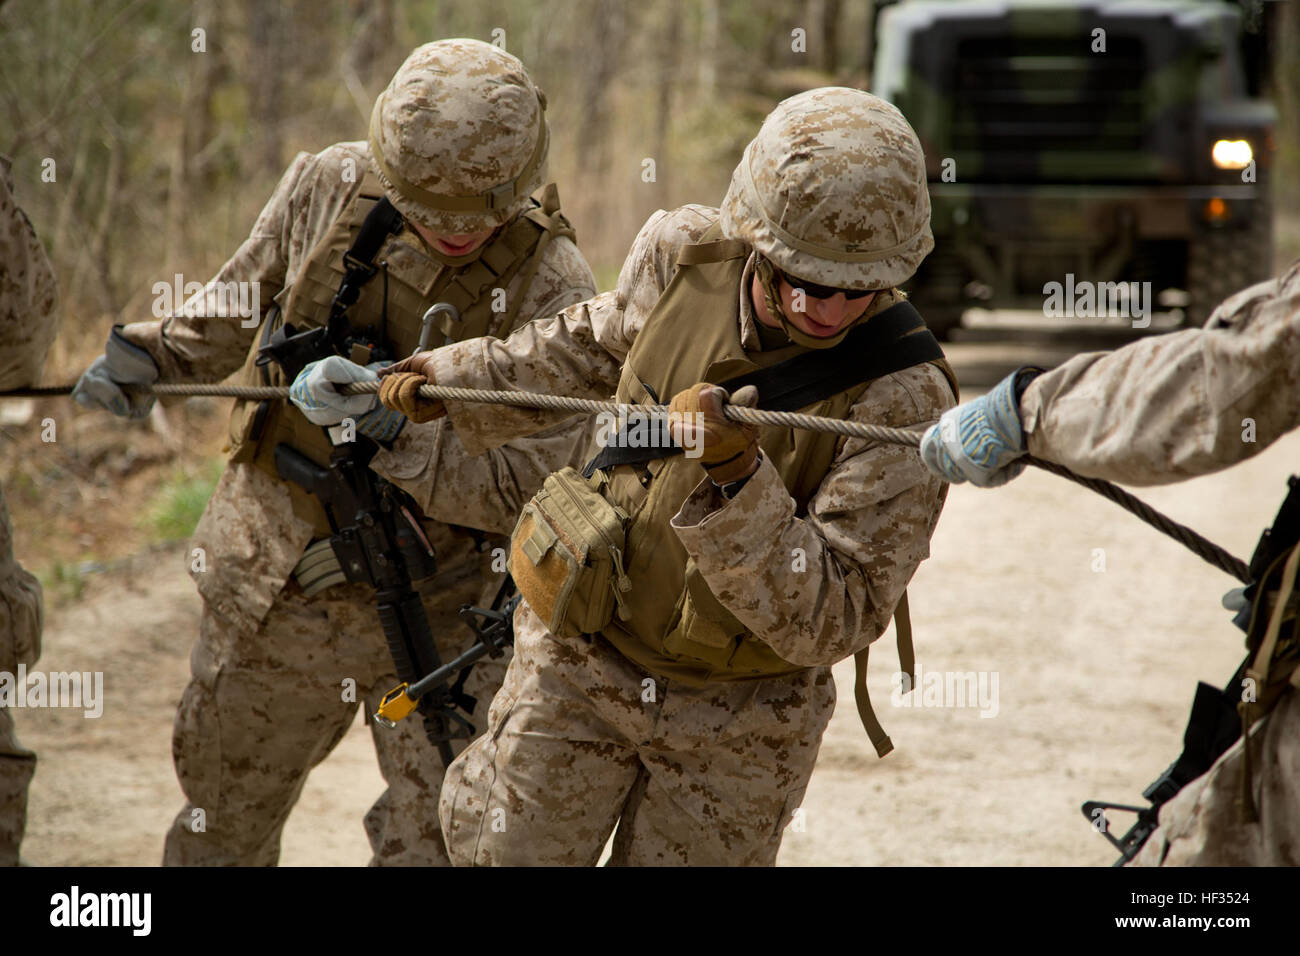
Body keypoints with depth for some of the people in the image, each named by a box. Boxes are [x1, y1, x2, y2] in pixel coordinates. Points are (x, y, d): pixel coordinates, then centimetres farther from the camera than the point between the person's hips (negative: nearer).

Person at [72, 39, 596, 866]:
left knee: (441, 844, -4)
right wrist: (150, 354, -7)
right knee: (222, 825, 17)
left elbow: (527, 487, -21)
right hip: (273, 588, 3)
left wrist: (394, 428, -31)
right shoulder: (328, 190, -9)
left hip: (437, 614, -3)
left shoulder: (553, 290, -18)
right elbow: (239, 303, 10)